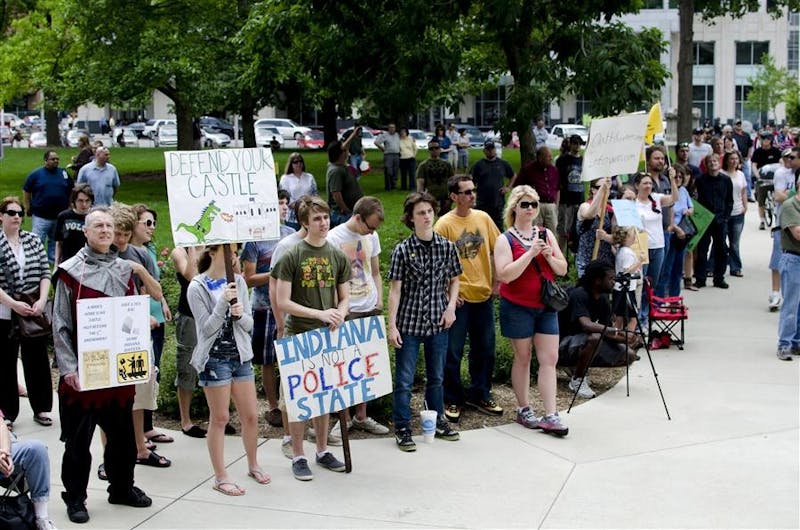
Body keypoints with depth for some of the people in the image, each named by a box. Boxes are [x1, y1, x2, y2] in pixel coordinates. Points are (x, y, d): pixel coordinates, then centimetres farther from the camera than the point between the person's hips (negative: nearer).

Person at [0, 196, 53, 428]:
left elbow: (45, 273, 5)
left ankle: (41, 409, 18)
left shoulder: (33, 240, 6)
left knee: (37, 360, 7)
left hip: (35, 311, 3)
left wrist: (42, 300, -8)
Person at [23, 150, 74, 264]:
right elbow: (27, 192, 3)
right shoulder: (36, 174, -2)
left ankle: (53, 262, 26)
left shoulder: (64, 174, 5)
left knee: (55, 241, 14)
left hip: (60, 216, 3)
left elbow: (71, 192, 13)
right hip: (40, 216, -3)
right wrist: (28, 209, -1)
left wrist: (69, 207, 9)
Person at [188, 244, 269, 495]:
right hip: (214, 358, -5)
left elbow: (249, 325, 6)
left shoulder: (238, 282, 5)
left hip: (240, 356, 5)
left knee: (251, 416, 9)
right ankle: (221, 476, 11)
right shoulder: (197, 287, -8)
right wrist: (223, 302, -22)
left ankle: (253, 465, 29)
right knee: (219, 418, 1)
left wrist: (240, 314, -16)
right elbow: (207, 329, -11)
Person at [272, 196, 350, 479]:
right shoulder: (291, 256, -9)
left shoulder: (337, 256, 6)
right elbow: (283, 302, -12)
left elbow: (344, 297, 12)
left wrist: (339, 314, -11)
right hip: (299, 336, -4)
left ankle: (322, 451, 26)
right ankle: (298, 456, 12)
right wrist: (320, 313, -19)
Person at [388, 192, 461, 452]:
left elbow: (454, 280, 14)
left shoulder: (447, 247, 1)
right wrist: (392, 325, -11)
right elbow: (395, 289, -7)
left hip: (437, 323, 3)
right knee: (404, 379, 2)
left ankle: (437, 421, 32)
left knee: (436, 377, 16)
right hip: (408, 323, -3)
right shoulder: (402, 250, -8)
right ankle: (402, 428, 12)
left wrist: (451, 306, -2)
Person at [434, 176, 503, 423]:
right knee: (453, 352, 3)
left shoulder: (483, 218, 4)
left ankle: (479, 395, 29)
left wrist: (496, 282, 7)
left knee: (484, 350, 13)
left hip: (483, 295, 5)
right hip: (458, 298, -5)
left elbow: (497, 250, 12)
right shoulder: (444, 224, -10)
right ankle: (453, 400, 17)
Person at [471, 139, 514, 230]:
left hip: (498, 203, 2)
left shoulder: (503, 164, 9)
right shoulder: (478, 165, 2)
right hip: (482, 204, -2)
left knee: (499, 226, 7)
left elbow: (513, 177, 21)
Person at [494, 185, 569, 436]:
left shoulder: (546, 234, 8)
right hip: (518, 308, -4)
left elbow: (562, 269, 9)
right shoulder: (505, 239, -6)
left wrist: (549, 256, -11)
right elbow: (505, 275, -19)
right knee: (523, 358, 7)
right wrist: (531, 253, -23)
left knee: (550, 359, -1)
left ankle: (550, 416, -1)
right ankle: (524, 410, 20)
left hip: (546, 306, 4)